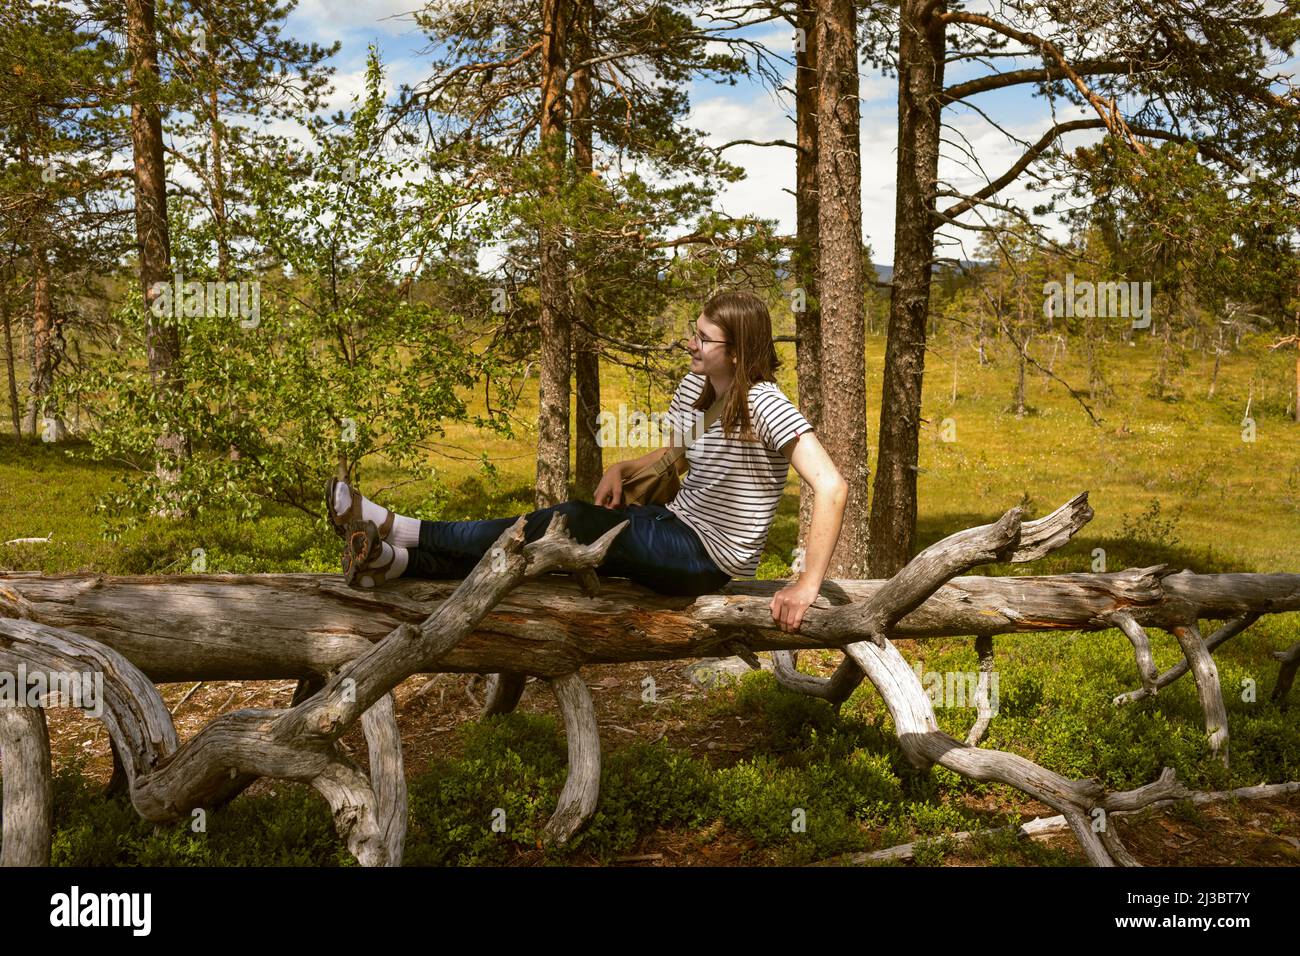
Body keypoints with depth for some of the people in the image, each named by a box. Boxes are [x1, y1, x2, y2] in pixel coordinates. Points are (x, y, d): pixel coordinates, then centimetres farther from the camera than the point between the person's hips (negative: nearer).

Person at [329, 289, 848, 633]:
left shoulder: (764, 406, -21)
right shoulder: (694, 387, 4)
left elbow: (832, 487, -27)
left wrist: (806, 585, -29)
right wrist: (620, 470, -1)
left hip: (710, 558, -8)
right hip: (676, 529, 8)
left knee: (575, 523, -20)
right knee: (567, 527, -9)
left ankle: (397, 530, -18)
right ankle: (393, 562, -16)